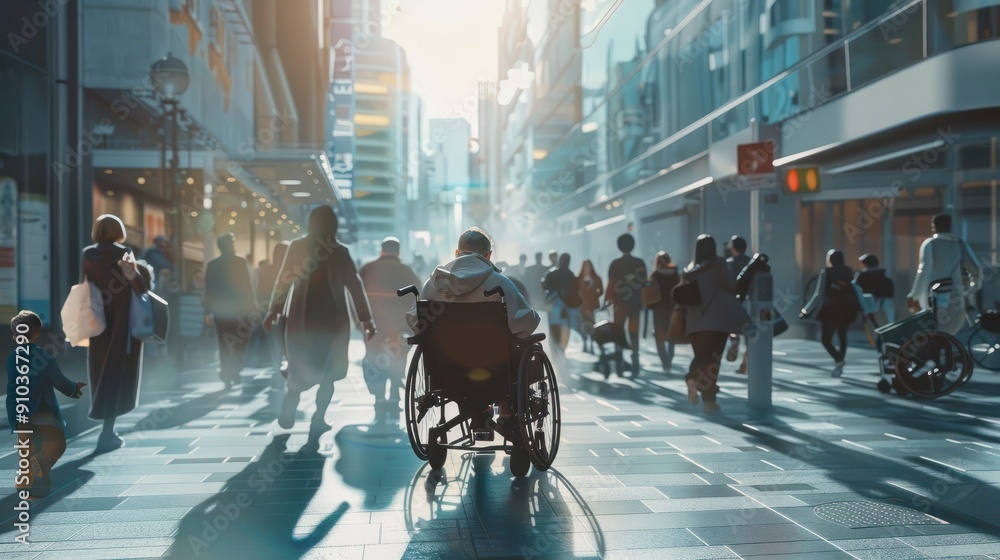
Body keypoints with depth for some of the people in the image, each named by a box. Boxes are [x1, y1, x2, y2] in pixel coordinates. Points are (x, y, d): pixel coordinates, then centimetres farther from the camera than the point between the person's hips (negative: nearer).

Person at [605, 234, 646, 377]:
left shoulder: (615, 264, -5)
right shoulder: (639, 263, 0)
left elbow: (611, 284, -9)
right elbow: (644, 283, 1)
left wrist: (608, 300, -4)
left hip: (619, 303, -1)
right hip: (635, 303, 2)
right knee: (634, 333, 8)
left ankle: (619, 362, -5)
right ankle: (635, 363, 3)